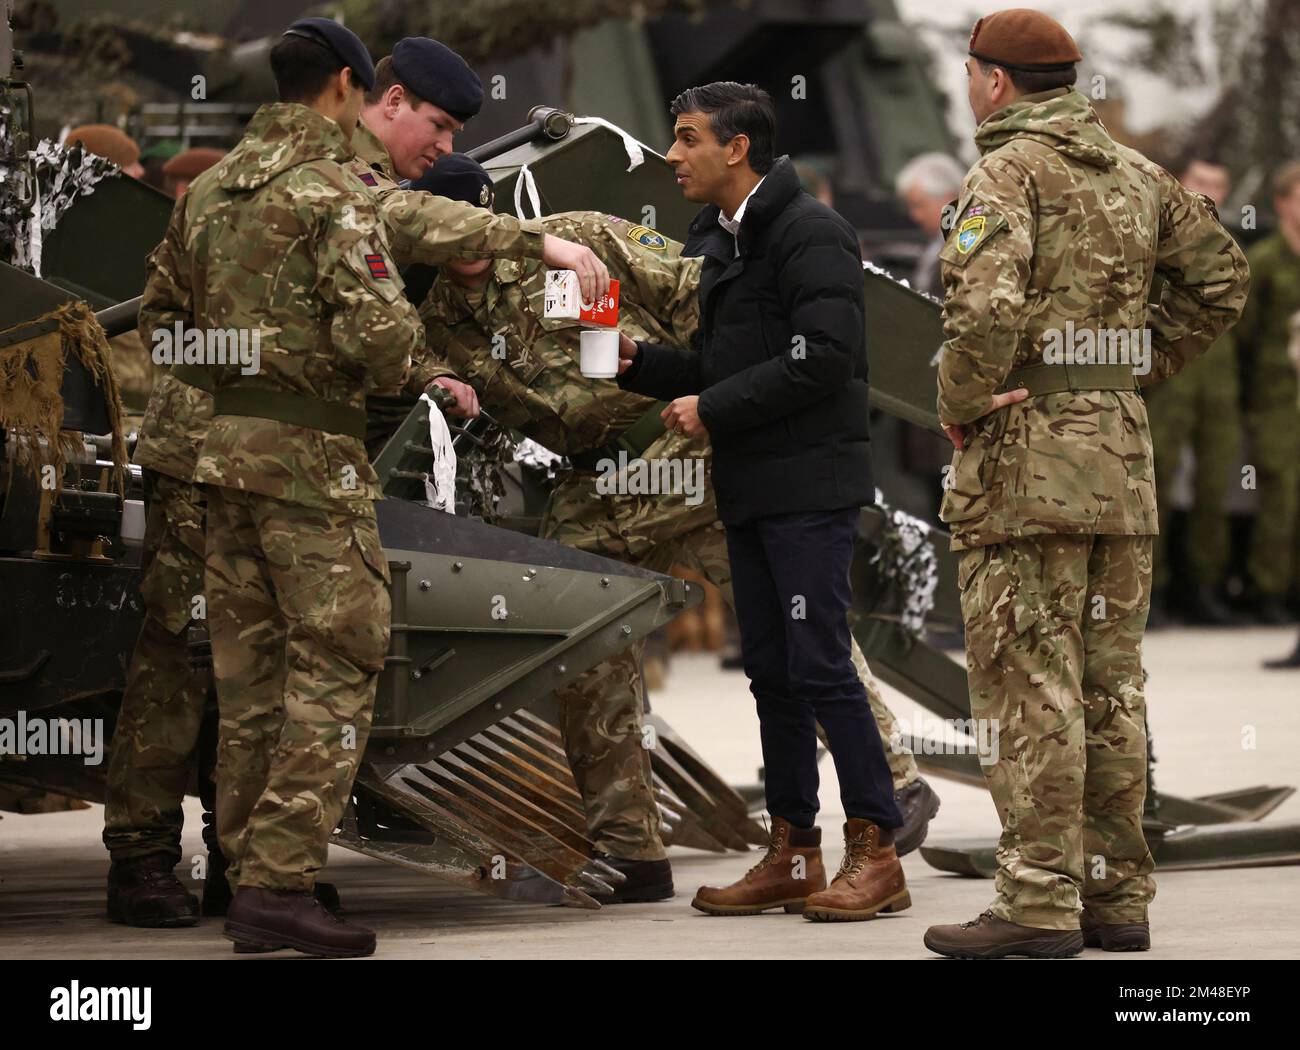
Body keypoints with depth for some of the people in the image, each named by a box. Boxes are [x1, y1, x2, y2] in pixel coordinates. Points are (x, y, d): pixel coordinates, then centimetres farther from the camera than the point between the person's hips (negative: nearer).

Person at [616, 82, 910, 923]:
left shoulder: (810, 235, -12)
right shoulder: (718, 242, 18)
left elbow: (821, 358, -21)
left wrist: (712, 410, -15)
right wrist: (638, 363, 7)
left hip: (811, 485, -9)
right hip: (752, 490, 9)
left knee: (819, 664, -10)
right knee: (772, 671, 10)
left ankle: (876, 853, -4)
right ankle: (793, 855, 15)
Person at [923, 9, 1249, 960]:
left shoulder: (1009, 172, -10)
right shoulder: (1134, 175, 14)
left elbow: (985, 308, -24)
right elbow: (1222, 278, 19)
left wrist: (959, 407, -9)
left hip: (1025, 456, -7)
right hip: (1120, 452, 7)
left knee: (1029, 685, -7)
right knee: (1109, 685, 10)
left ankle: (1037, 906, -8)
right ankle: (1118, 895, 13)